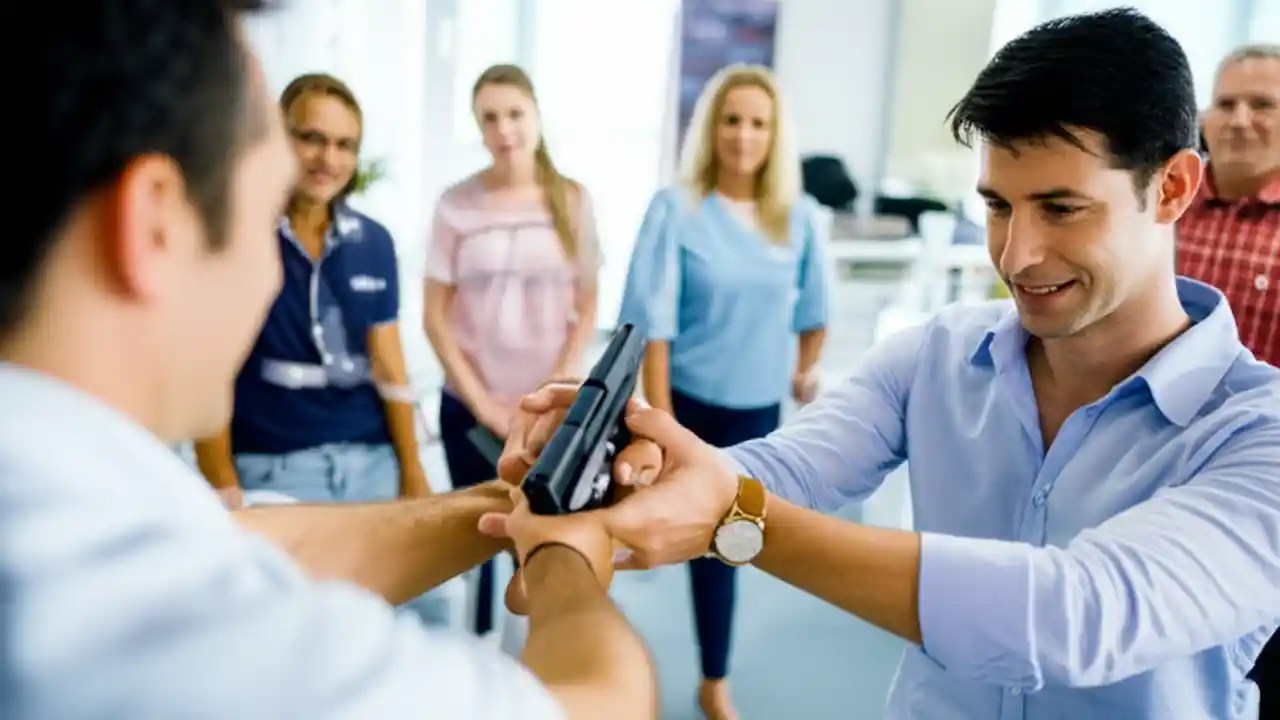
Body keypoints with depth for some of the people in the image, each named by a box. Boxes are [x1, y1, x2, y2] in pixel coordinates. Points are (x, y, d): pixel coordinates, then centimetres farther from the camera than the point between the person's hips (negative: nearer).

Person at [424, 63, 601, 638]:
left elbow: (587, 306, 2)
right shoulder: (456, 203, -4)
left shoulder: (572, 200, -1)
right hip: (470, 406, 0)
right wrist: (481, 401, -7)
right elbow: (435, 315, -3)